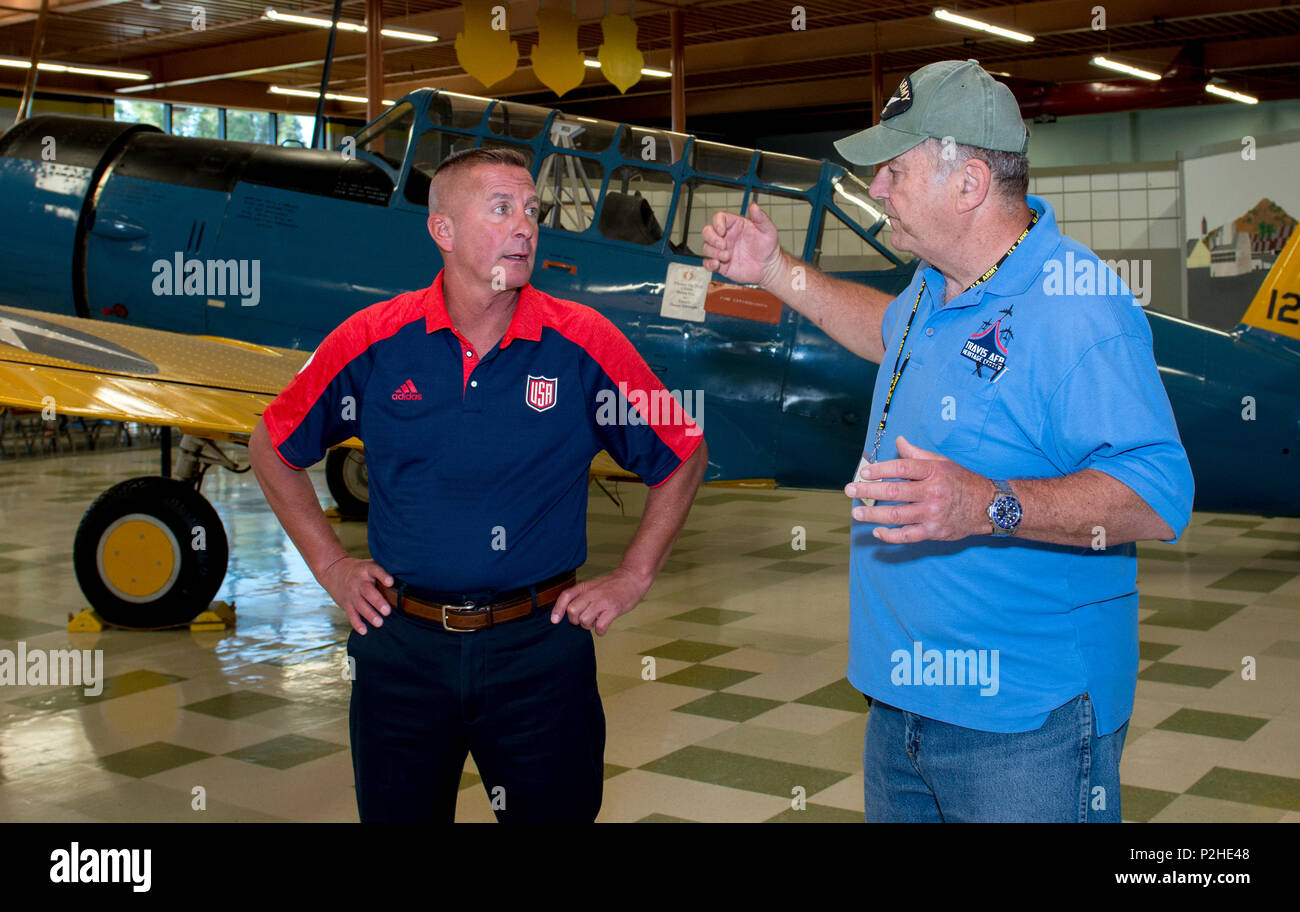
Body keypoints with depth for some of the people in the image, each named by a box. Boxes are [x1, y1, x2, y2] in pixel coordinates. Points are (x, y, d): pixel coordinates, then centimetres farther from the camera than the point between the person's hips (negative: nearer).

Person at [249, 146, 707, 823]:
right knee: (399, 812, 14)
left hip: (539, 647, -1)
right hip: (402, 647, 1)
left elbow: (684, 455, 5)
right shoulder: (373, 342, -4)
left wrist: (631, 580, 3)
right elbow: (272, 446, 11)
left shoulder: (585, 345, -6)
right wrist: (331, 567, 7)